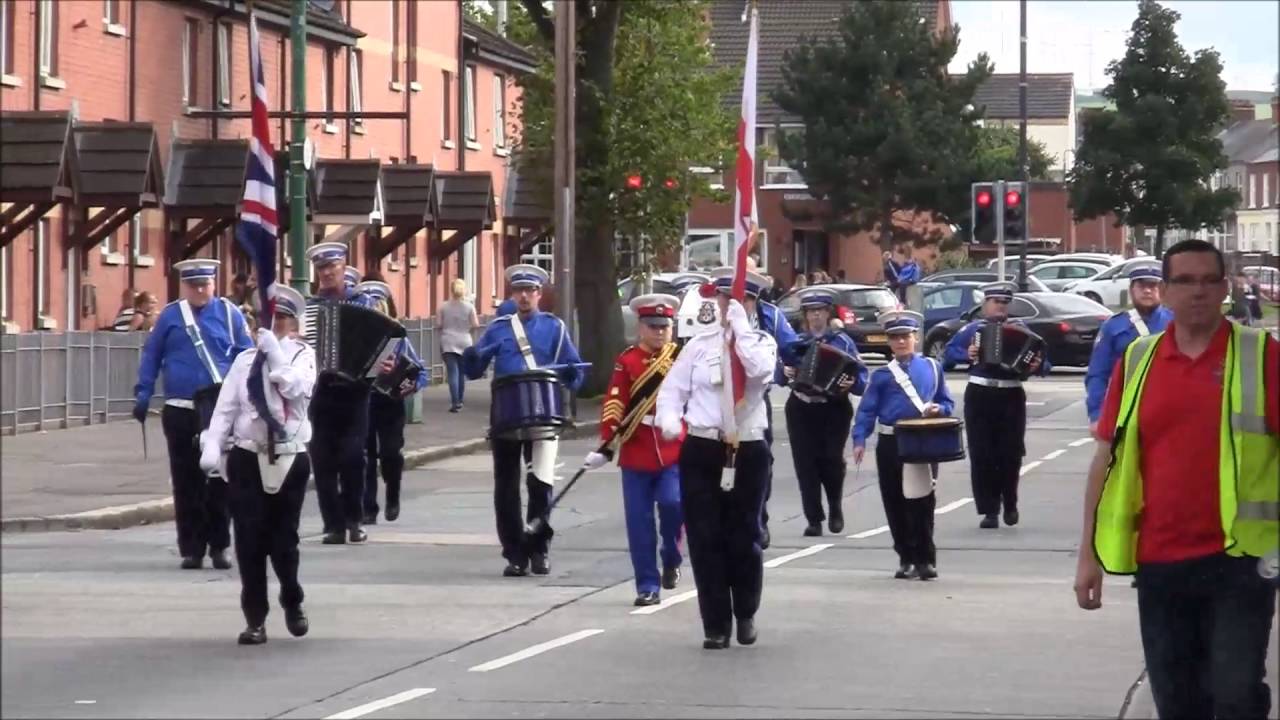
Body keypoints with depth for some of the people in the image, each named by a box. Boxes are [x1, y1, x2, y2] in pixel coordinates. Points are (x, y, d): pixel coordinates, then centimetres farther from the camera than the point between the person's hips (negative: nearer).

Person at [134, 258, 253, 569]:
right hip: (180, 412, 1)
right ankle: (191, 549, 10)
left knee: (221, 478, 1)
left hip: (221, 411, -1)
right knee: (187, 482, 4)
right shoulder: (170, 316, 6)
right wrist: (143, 395, 3)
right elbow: (151, 356, 10)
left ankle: (219, 546, 11)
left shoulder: (228, 314, 3)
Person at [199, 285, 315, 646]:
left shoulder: (303, 357, 3)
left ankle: (292, 603, 29)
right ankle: (255, 619, 7)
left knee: (283, 540, 3)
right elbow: (225, 407, 1)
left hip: (289, 461, -1)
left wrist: (276, 351, -18)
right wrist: (212, 446, -11)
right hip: (247, 460, 2)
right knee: (249, 542, -1)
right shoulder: (245, 360, 7)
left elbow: (296, 388, -17)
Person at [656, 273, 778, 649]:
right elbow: (672, 388, 5)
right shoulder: (699, 345, 6)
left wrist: (742, 327, -15)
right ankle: (716, 624, 8)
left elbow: (761, 371, -19)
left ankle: (746, 615, 26)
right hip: (701, 451, 1)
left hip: (748, 452, -1)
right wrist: (669, 419, -15)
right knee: (706, 539, 0)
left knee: (744, 538, 5)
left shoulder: (762, 342, 3)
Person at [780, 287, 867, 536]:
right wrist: (785, 372, -11)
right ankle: (814, 519, 4)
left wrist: (852, 384, -23)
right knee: (806, 464, -2)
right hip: (801, 410, 2)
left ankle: (835, 507, 18)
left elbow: (861, 376, -3)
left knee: (831, 460, -9)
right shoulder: (795, 342, 9)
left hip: (834, 410, -2)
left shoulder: (842, 342, 2)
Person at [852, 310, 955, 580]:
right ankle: (906, 558, 14)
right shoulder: (882, 375, 4)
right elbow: (867, 410, 0)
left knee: (923, 501, -2)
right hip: (891, 444, 1)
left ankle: (925, 559, 4)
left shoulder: (932, 368, 7)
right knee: (895, 504, 4)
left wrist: (938, 409, -11)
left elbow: (947, 403, 12)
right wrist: (860, 439, -11)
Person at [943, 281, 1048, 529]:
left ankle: (1010, 503, 24)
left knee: (1011, 453, 1)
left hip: (1011, 397, 0)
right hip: (980, 397, 0)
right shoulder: (972, 329, 6)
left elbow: (1038, 356, 6)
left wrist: (1038, 365, -16)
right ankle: (989, 511, 3)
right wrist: (966, 355, -13)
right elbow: (949, 353, 6)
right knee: (982, 455, -2)